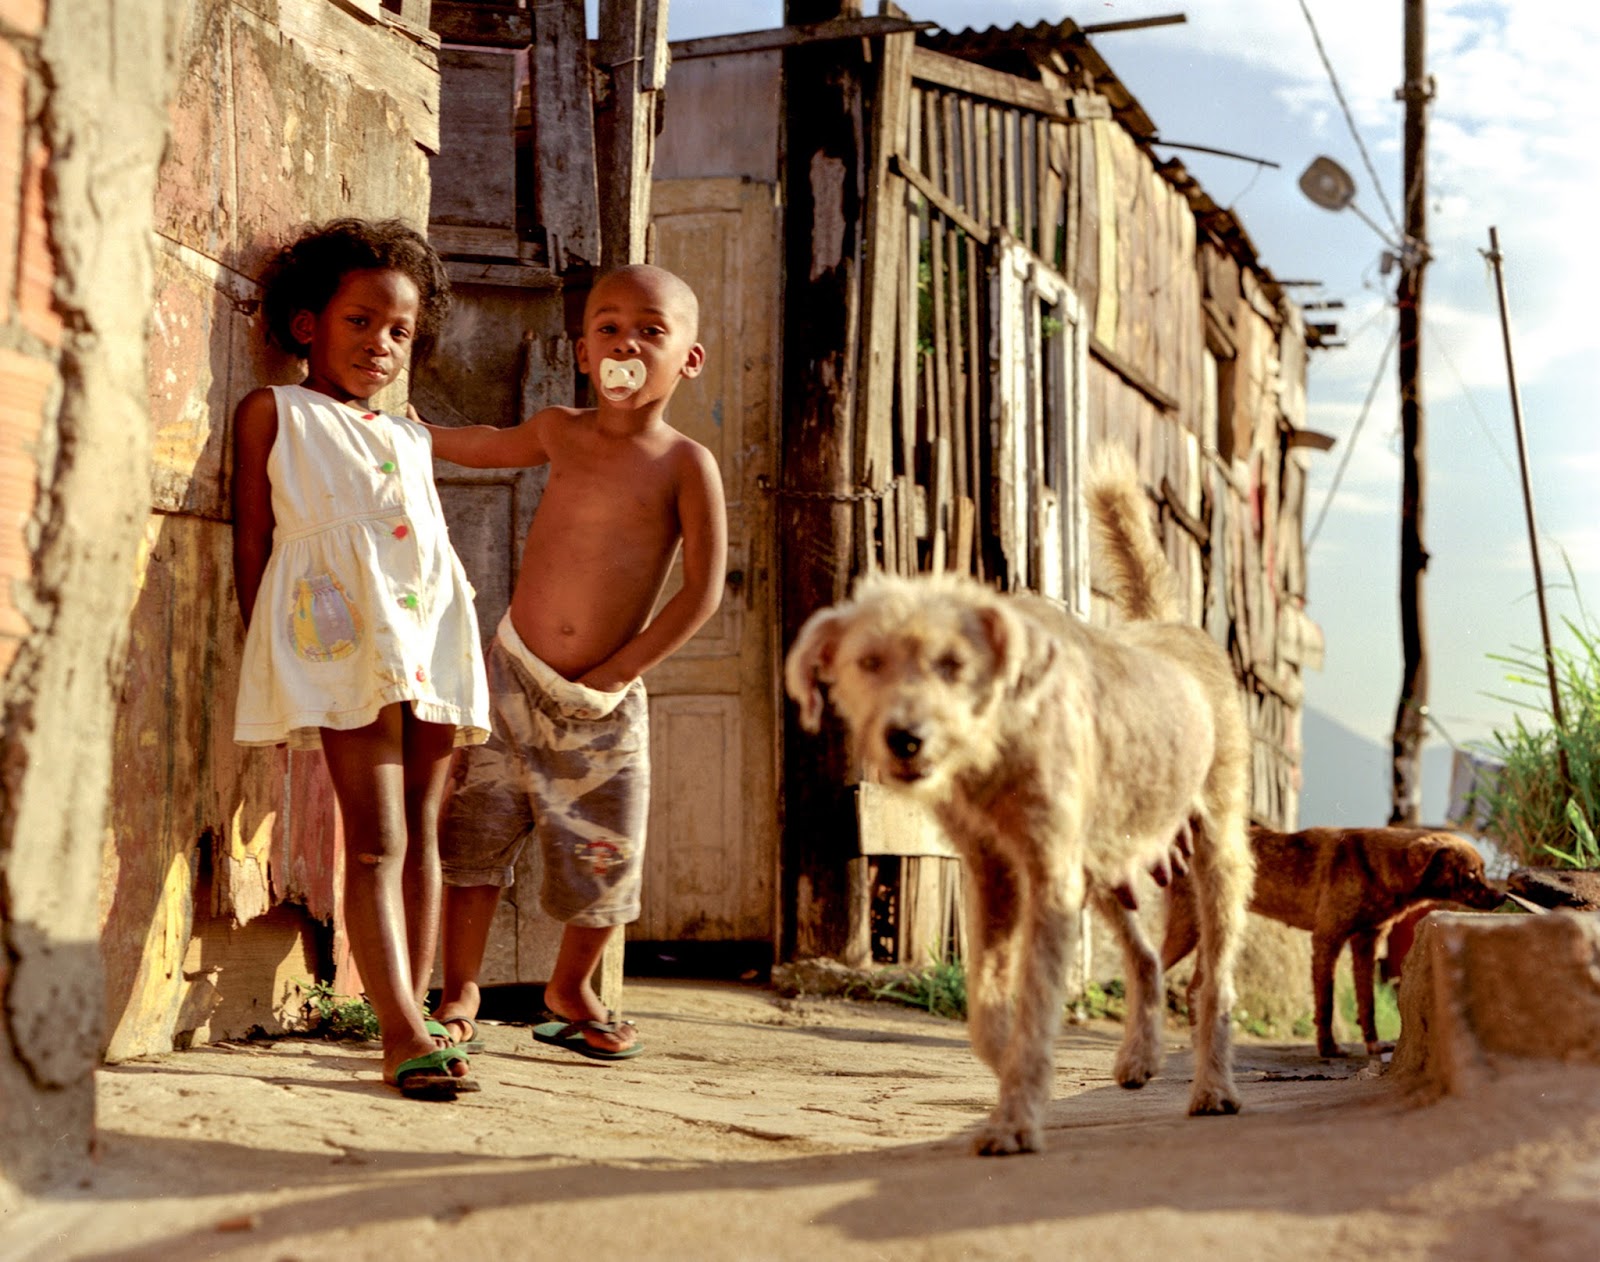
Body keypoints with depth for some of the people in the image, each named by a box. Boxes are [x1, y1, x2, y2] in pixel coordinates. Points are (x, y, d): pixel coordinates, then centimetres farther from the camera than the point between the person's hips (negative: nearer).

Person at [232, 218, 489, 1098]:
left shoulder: (410, 439, 26)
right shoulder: (274, 413, 11)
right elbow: (252, 539, 6)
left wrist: (449, 661, 17)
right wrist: (267, 655, -1)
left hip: (431, 630, 6)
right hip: (341, 633, -5)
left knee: (422, 834, 3)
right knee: (377, 840, -12)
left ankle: (411, 1020, 8)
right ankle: (404, 1033, -16)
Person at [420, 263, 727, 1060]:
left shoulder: (686, 464, -7)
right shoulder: (559, 434, 3)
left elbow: (703, 590, -11)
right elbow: (489, 445, 27)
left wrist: (615, 672, -11)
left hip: (604, 701, -2)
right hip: (513, 674, 2)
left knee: (605, 857, 4)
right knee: (479, 833, 0)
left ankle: (570, 989, 28)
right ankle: (461, 992, 16)